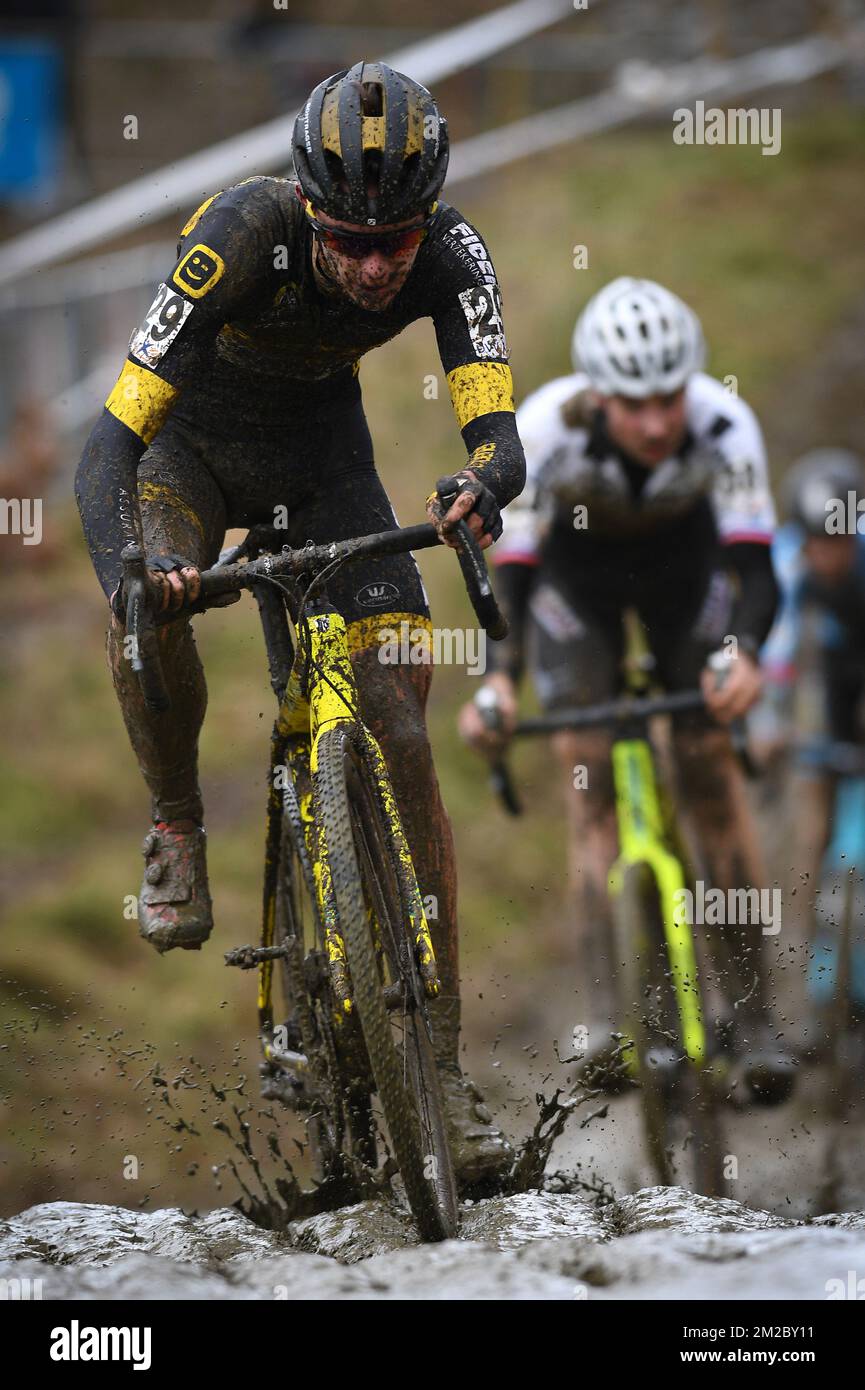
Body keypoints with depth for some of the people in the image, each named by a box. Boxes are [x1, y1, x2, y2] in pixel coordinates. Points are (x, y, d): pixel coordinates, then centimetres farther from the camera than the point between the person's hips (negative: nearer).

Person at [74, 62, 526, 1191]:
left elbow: (497, 430, -35)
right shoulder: (242, 238, -36)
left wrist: (483, 484, -60)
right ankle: (178, 828, -8)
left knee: (403, 743, -10)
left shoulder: (450, 257, -28)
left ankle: (441, 1069, -6)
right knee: (148, 600, -37)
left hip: (322, 450, 2)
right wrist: (128, 569, -57)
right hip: (195, 441, -2)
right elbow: (115, 439, -38)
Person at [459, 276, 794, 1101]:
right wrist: (497, 680, -51)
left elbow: (754, 566, -36)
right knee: (586, 765, -14)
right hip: (577, 565, 0)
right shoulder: (545, 428, -36)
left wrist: (740, 653, -56)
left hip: (684, 560, 0)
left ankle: (752, 1011, -4)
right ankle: (601, 1014, -17)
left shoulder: (723, 423, -34)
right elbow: (513, 569, -34)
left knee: (709, 763, -9)